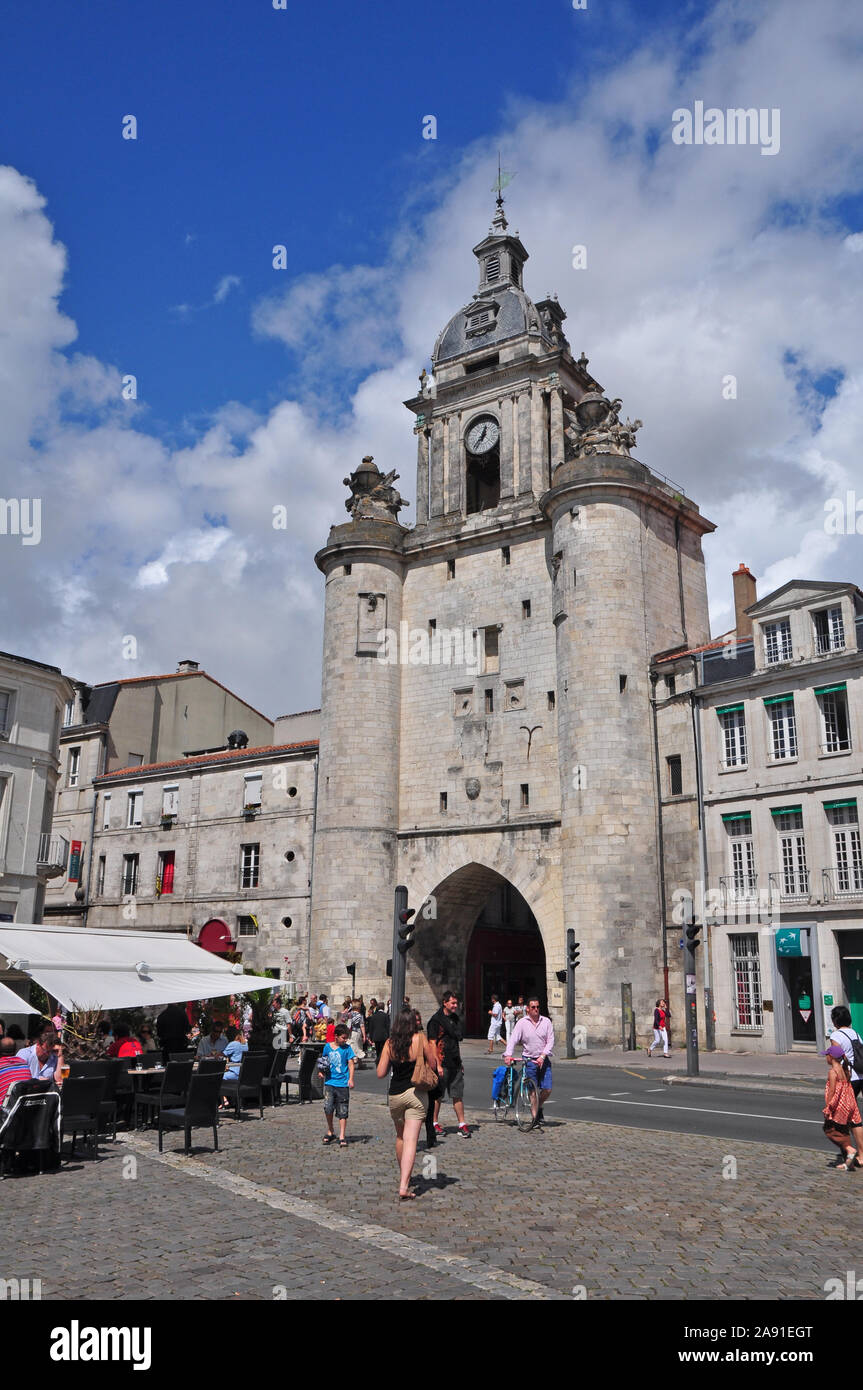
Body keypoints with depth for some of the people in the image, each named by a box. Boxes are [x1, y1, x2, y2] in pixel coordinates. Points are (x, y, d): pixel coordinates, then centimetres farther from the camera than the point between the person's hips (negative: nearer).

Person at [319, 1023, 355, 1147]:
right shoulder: (328, 1047, 5)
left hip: (343, 1084, -1)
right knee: (328, 1107, -11)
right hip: (329, 1082, 1)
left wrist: (351, 1079, -11)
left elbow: (351, 1064, -1)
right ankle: (330, 1132, 10)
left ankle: (342, 1137, 9)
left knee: (342, 1112, 1)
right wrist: (321, 1071, 2)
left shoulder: (347, 1048, 0)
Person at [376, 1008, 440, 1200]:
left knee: (400, 1137, 22)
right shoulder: (420, 1039, -7)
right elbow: (433, 1066, -1)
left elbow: (380, 1073, 0)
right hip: (416, 1093, -3)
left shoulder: (389, 1043, -1)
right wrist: (432, 1048, 15)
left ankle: (403, 1177, 37)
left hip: (395, 1095, 3)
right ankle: (404, 1186, -13)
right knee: (411, 1140, -5)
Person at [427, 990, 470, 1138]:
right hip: (442, 1064, -6)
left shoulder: (456, 1019, 14)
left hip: (455, 1064, 6)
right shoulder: (436, 1020, -8)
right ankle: (435, 1123, 17)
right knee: (437, 1095, 4)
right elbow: (432, 1044, -11)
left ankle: (462, 1125, 8)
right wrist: (437, 1065, -16)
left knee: (458, 1095, 5)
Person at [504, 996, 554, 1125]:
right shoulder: (522, 1023, -3)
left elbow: (550, 1041, -3)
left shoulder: (546, 1021, 1)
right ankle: (535, 1118, 11)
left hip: (544, 1060, 2)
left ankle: (539, 1107, 27)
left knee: (547, 1089, -2)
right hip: (529, 1060, -2)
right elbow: (514, 1039, -9)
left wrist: (543, 1056, -14)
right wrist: (508, 1054, -24)